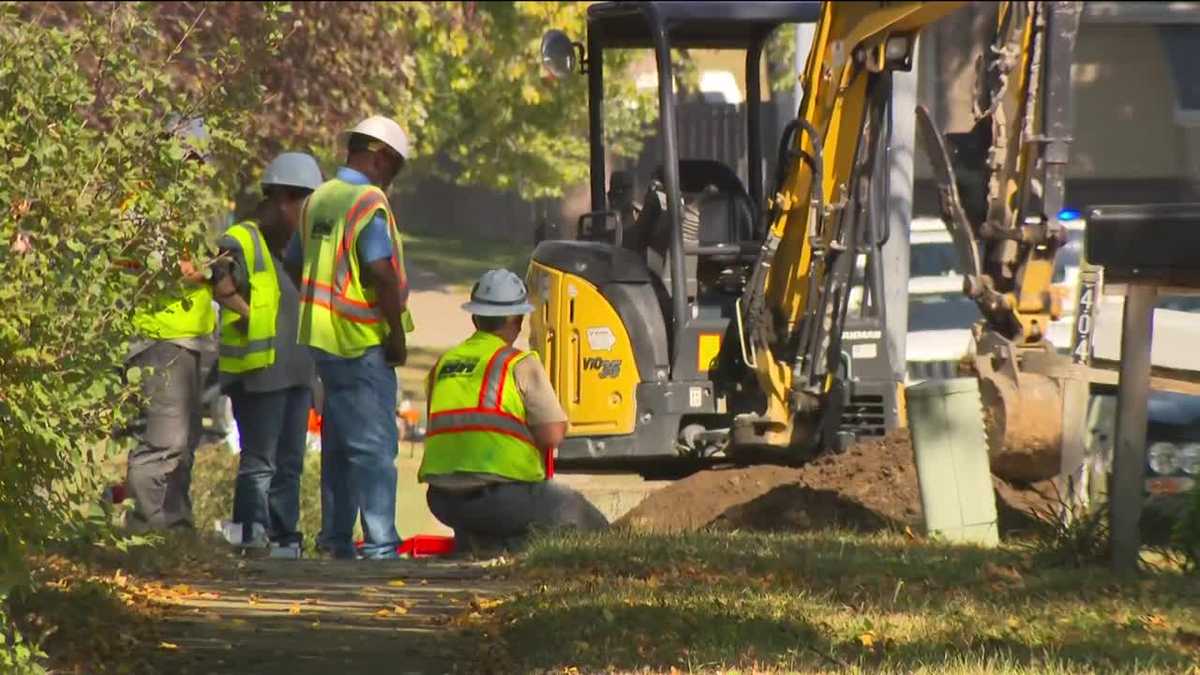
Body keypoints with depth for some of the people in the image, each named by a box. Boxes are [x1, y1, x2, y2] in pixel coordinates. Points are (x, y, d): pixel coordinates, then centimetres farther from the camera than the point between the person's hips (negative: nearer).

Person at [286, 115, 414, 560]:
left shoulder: (318, 199, 13)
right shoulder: (369, 202, -14)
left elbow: (293, 265, 20)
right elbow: (382, 273, -22)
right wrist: (397, 334, -15)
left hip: (324, 340, 9)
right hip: (362, 342, -9)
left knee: (339, 440, 16)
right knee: (374, 444, -7)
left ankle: (335, 536, 20)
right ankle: (379, 544, -10)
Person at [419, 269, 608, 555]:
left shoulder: (442, 365, 13)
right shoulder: (521, 365, -4)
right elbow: (552, 434, -9)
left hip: (444, 502, 5)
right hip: (501, 497, -5)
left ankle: (481, 540, 7)